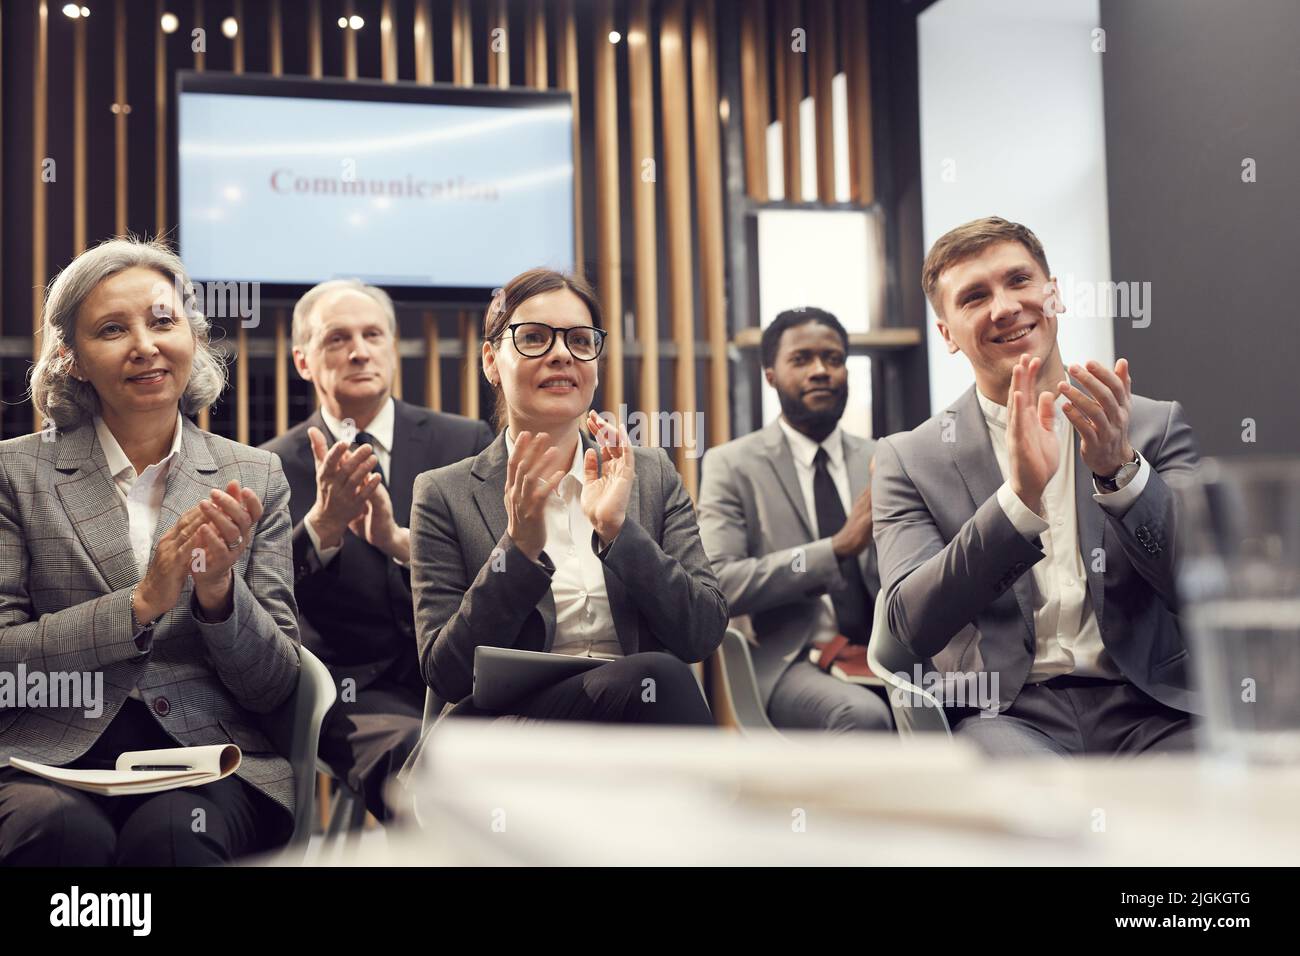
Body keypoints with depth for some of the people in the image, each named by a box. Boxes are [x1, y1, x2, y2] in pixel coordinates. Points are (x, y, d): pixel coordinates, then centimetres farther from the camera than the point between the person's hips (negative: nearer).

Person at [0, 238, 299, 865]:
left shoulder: (255, 478, 8)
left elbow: (274, 688, 6)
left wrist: (219, 590, -12)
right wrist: (140, 603, -13)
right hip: (53, 757, 0)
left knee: (170, 831, -32)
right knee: (62, 830, -33)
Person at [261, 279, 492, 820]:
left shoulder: (465, 443, 10)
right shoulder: (274, 468, 7)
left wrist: (400, 540, -19)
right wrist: (323, 524, -24)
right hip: (359, 689, -1)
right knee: (414, 752, -33)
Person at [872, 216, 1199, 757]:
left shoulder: (1155, 427, 10)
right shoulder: (909, 461, 6)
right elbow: (913, 624, -8)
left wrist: (1121, 470, -17)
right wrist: (1019, 497, -21)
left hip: (1146, 710, 2)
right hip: (1007, 713, -2)